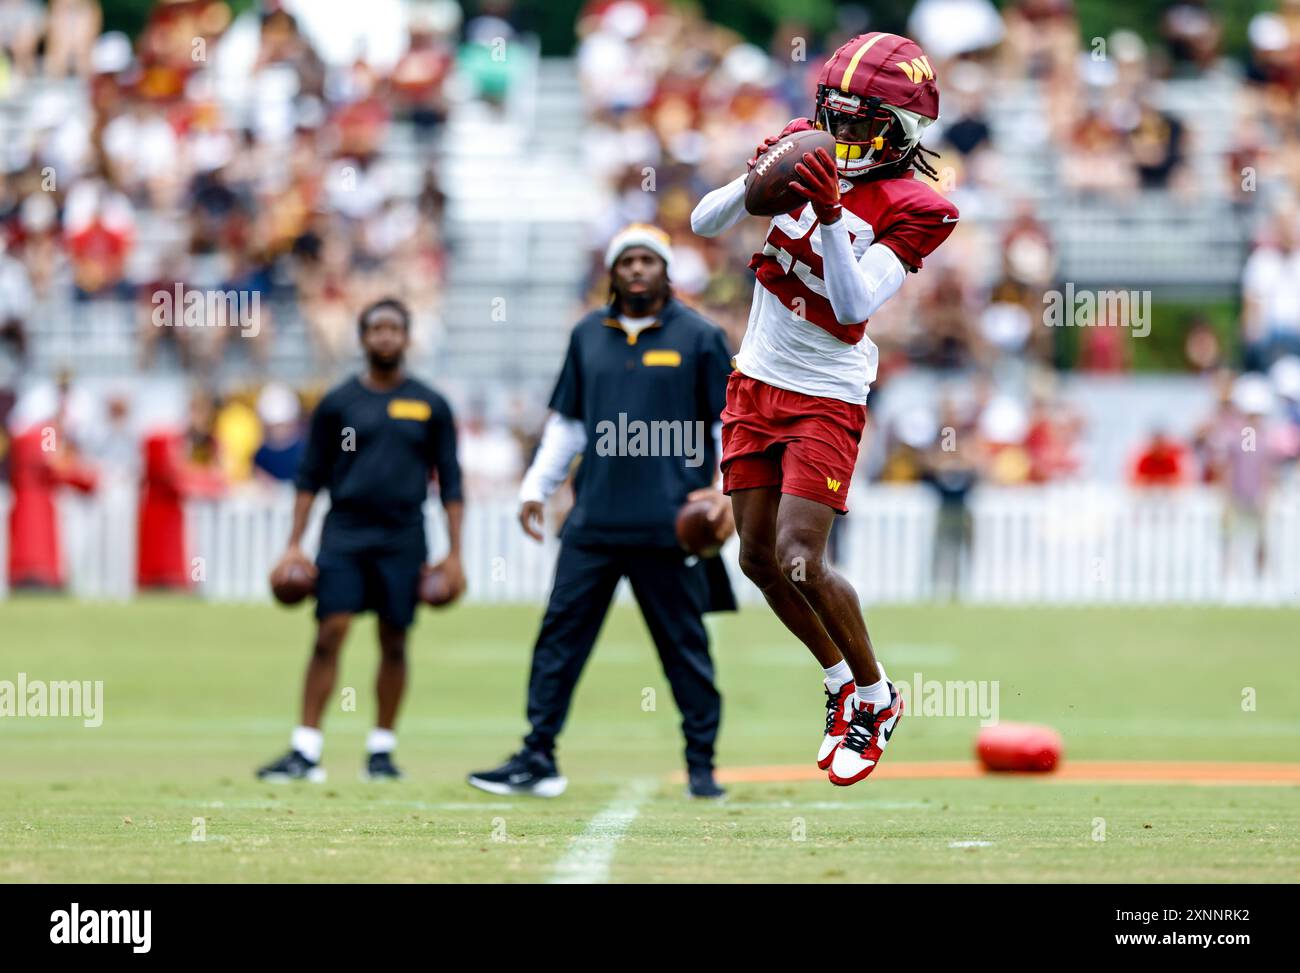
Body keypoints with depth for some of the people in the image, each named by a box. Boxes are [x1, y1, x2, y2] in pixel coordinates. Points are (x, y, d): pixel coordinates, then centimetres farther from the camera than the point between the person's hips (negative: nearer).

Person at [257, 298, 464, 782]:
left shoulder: (430, 406, 6)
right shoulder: (337, 403, 6)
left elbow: (449, 482, 8)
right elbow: (310, 476, 9)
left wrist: (454, 555, 2)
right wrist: (294, 545, 1)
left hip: (403, 541, 1)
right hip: (344, 536, -1)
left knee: (394, 644, 3)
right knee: (329, 635, -9)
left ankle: (382, 750, 13)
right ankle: (305, 751, -9)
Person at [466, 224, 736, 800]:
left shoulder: (698, 337, 2)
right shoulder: (588, 336, 13)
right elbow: (566, 422, 20)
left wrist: (728, 492, -11)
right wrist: (536, 487, 12)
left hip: (669, 527, -3)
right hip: (593, 522, 4)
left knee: (685, 646, 1)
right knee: (560, 634, -2)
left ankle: (702, 767, 8)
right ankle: (538, 761, 0)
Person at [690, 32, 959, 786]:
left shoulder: (913, 210, -16)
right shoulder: (806, 147, 0)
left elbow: (854, 305, -26)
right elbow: (705, 224, 0)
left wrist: (829, 213, -35)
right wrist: (755, 185, -20)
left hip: (827, 397, -6)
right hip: (758, 379, 6)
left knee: (800, 559, -14)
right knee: (760, 558, 8)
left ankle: (875, 698, 7)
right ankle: (844, 683, 28)